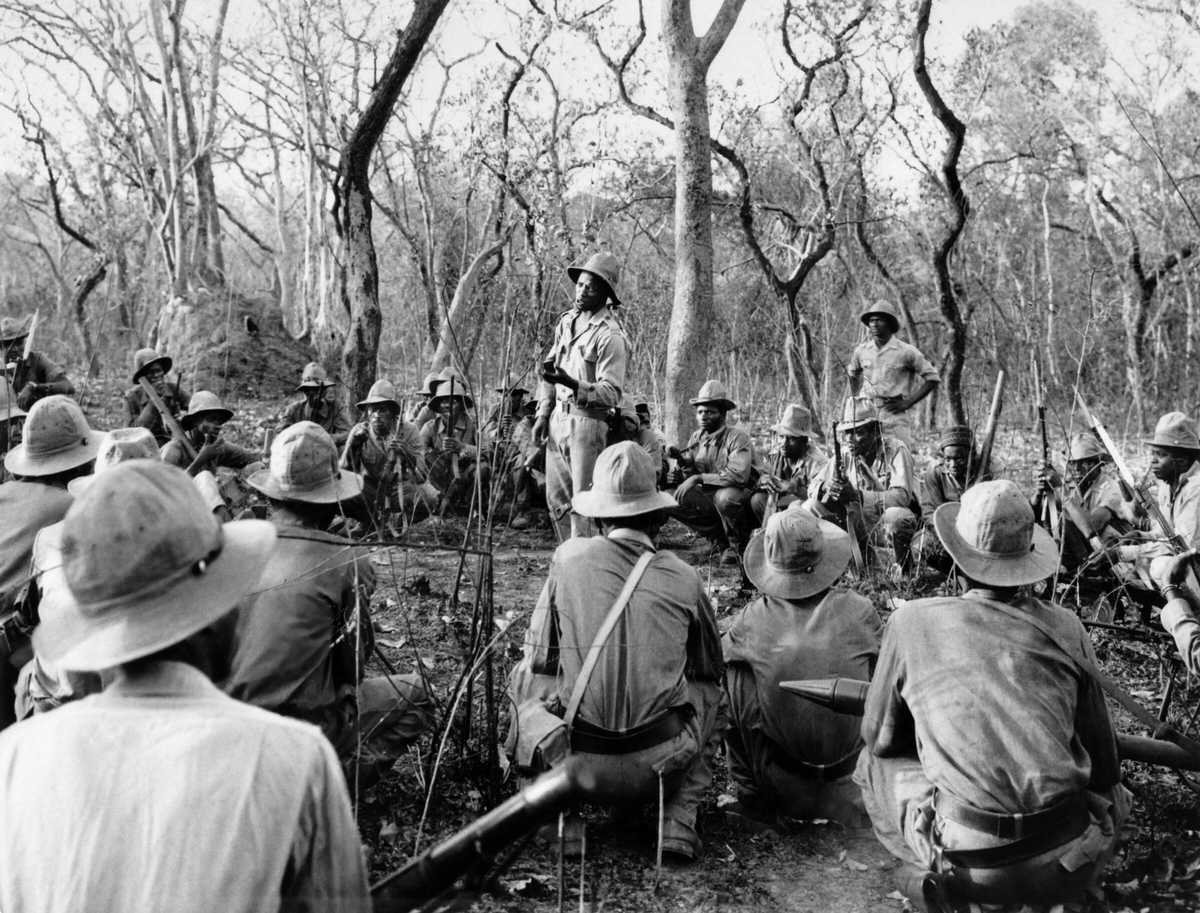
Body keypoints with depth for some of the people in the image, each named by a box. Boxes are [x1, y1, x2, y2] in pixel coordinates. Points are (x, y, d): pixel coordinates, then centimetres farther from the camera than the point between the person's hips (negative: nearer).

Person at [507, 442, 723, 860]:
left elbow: (538, 661, 5)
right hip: (660, 764, 0)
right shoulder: (684, 580, -3)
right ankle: (678, 822, 12)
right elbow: (710, 670, 14)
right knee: (710, 696, 29)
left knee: (523, 677, 27)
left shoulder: (567, 559, -4)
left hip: (576, 760, 1)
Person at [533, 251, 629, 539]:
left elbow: (611, 394, -18)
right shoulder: (566, 321, 10)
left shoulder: (610, 335, -14)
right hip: (558, 417, 8)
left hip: (588, 421, -8)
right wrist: (543, 413, 10)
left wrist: (571, 384, -31)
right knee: (556, 499, 14)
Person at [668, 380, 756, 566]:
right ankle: (721, 542, -4)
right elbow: (689, 472, 5)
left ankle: (738, 545, -9)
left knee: (725, 496, -39)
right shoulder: (696, 437, 5)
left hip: (741, 498, -7)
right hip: (709, 498, 7)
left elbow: (738, 475, -30)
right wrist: (680, 458, -16)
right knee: (674, 499, -15)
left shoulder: (738, 438, -16)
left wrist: (699, 478, -30)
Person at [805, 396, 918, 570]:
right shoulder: (845, 455, -2)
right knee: (810, 507, -11)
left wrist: (857, 495, -40)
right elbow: (813, 487, -2)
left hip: (888, 523, -4)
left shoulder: (895, 450, -16)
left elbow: (902, 496, -28)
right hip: (859, 520, 5)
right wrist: (826, 488, -28)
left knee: (897, 516, -40)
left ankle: (903, 570, -10)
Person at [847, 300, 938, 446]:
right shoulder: (861, 350, 8)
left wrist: (908, 402, -6)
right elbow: (853, 373, 28)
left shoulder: (906, 351, -3)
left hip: (895, 416, -3)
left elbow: (932, 378, 1)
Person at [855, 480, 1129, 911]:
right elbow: (1103, 763, 13)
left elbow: (879, 737, 11)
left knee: (875, 763, 21)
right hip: (1068, 870, 3)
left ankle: (932, 871, 19)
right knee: (1112, 793, 34)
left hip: (968, 867, -3)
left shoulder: (912, 621, -2)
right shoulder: (1066, 629, 3)